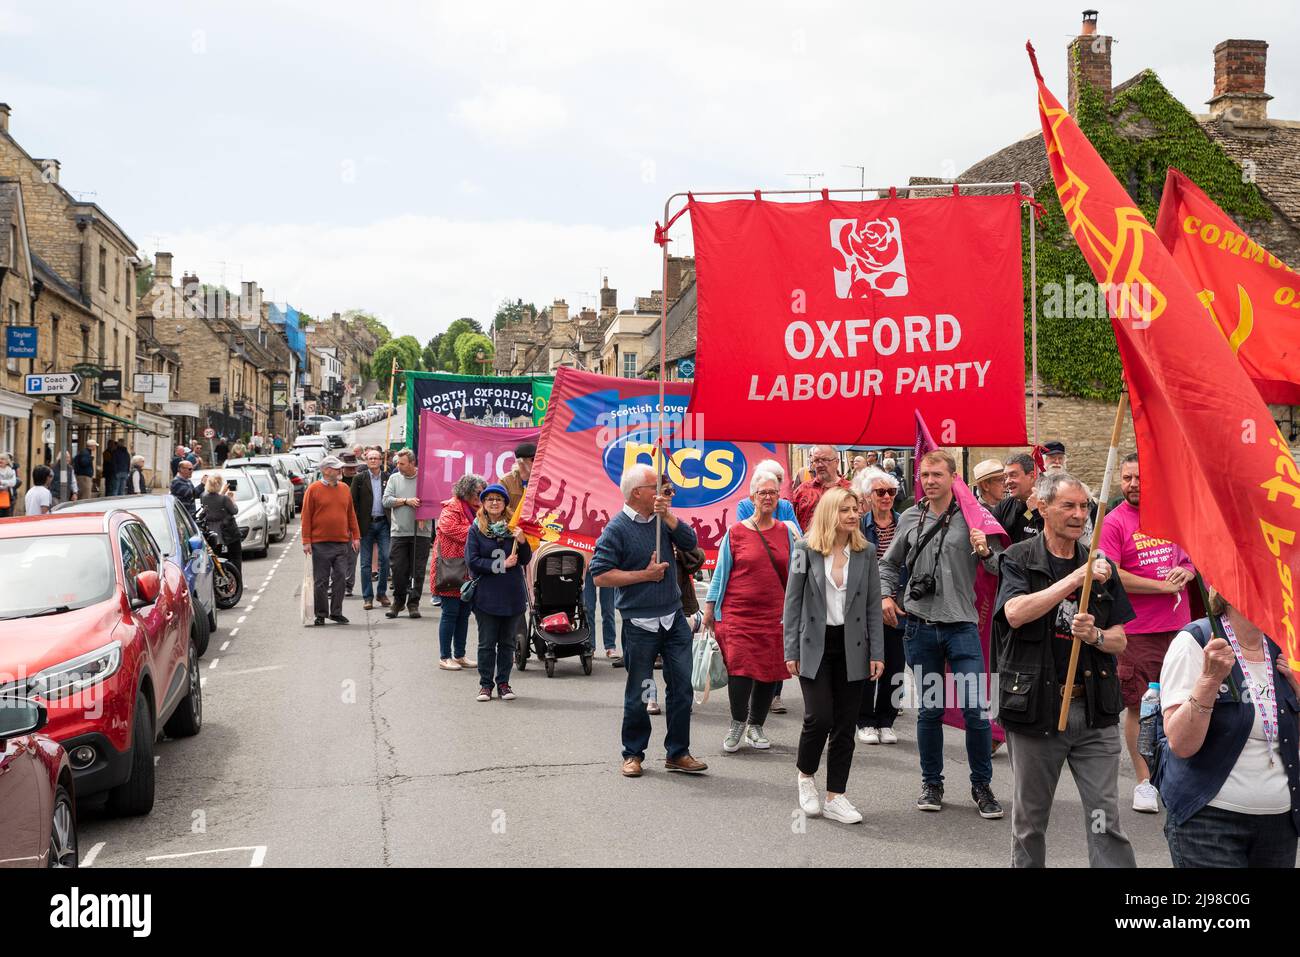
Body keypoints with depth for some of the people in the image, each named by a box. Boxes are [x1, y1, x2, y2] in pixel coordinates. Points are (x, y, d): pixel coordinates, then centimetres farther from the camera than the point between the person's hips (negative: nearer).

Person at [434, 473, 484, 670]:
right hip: (452, 571, -9)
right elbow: (458, 532, -25)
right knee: (450, 613, -5)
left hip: (468, 573, 9)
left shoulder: (475, 511, 19)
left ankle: (459, 655, 20)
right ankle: (444, 657, 2)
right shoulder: (451, 510, -10)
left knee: (464, 613, 12)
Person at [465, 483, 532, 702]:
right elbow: (472, 561, -8)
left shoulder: (513, 527, 3)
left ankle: (503, 683, 19)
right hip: (486, 594, -2)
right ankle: (485, 684, 15)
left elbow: (525, 560, 4)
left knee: (507, 641, 10)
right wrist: (501, 565, -13)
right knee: (486, 642, 5)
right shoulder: (476, 529, -2)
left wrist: (522, 542, -15)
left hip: (512, 594, 2)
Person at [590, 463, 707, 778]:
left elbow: (690, 542, -3)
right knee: (638, 693, 5)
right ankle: (633, 754, 20)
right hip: (640, 624, -5)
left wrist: (668, 517, -14)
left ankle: (678, 752, 15)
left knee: (682, 686, 4)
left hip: (674, 618, 5)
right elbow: (600, 575, -14)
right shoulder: (617, 528, -10)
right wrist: (645, 575, -12)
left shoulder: (662, 518, 8)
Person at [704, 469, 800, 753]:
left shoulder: (786, 532, 9)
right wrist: (709, 608, 5)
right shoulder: (735, 533, 1)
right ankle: (737, 724, 10)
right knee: (740, 666, -12)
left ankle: (755, 727, 21)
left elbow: (795, 571, 14)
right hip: (737, 611, -3)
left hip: (774, 613, 3)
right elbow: (721, 572, 5)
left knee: (770, 669, 4)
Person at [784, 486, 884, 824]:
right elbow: (792, 602, -1)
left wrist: (877, 653, 0)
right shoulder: (805, 550, -2)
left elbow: (873, 606, 6)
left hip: (852, 647, 3)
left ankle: (835, 797, 13)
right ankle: (806, 776, 17)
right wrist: (791, 651, -5)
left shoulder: (866, 552, 4)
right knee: (819, 717, -11)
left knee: (845, 724, 3)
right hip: (815, 646, -2)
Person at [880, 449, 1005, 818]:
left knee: (976, 709, -5)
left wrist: (985, 552, -20)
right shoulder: (910, 517, 8)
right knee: (929, 709, 9)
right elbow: (889, 564, 21)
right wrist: (887, 595, 7)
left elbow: (1000, 568, -1)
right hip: (920, 626, 2)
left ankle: (982, 785, 11)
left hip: (962, 625, -2)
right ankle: (931, 783, 23)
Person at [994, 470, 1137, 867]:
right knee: (1029, 819, 11)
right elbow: (1015, 613, -20)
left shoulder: (1100, 566, 10)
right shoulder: (1019, 560, 0)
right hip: (1036, 708, -2)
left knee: (1106, 820, -1)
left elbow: (1119, 641, 10)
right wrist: (1076, 577, -21)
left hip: (1094, 711, 2)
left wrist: (1094, 635, -13)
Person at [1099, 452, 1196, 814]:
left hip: (1179, 625, 5)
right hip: (1137, 631, -4)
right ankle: (1143, 782, 11)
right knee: (1138, 706, 1)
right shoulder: (1113, 522, -6)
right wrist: (1162, 586, -14)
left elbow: (1192, 556, 22)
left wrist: (1187, 571, -1)